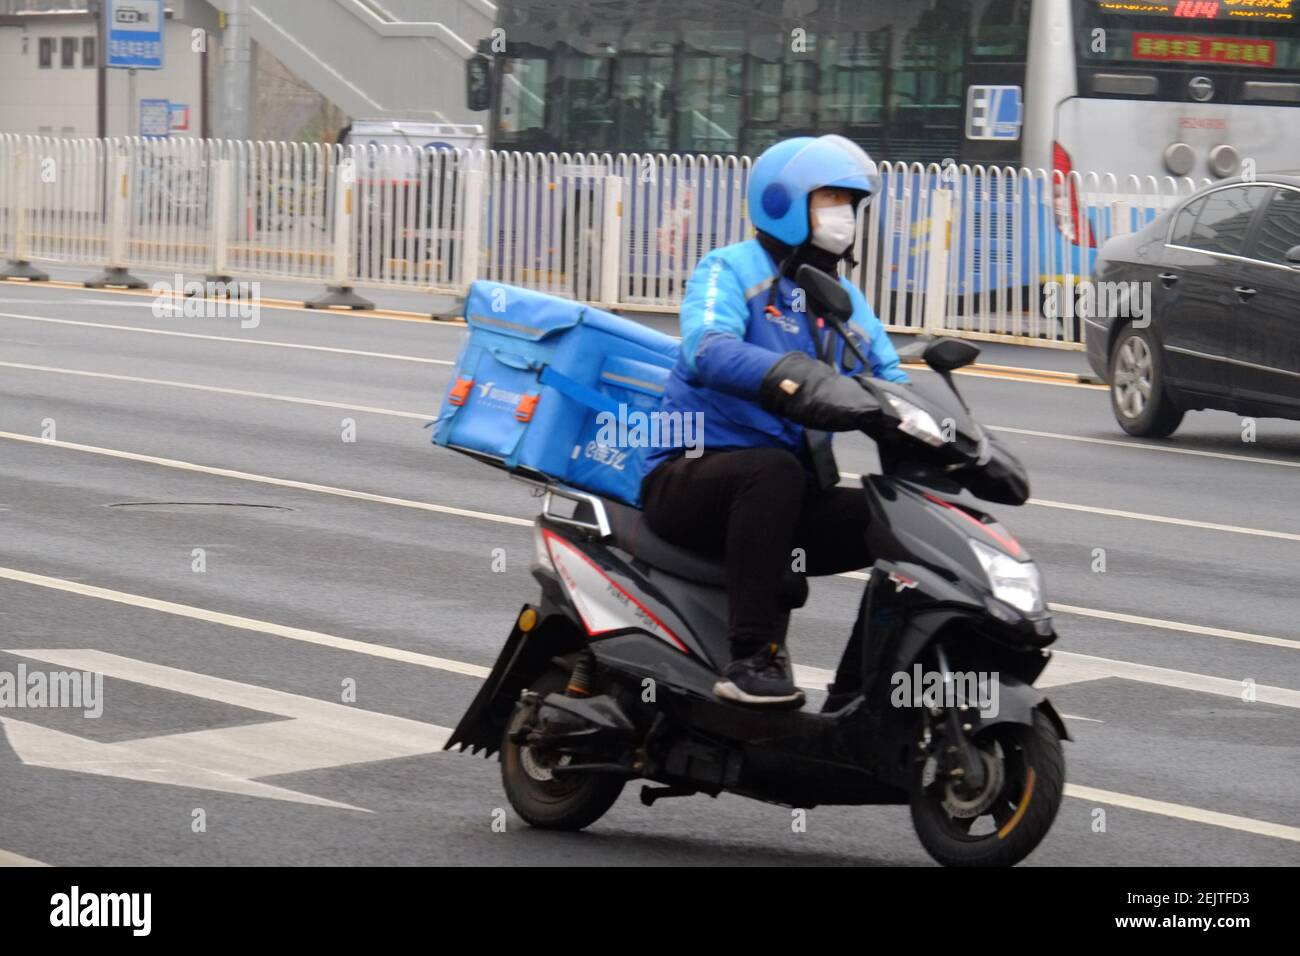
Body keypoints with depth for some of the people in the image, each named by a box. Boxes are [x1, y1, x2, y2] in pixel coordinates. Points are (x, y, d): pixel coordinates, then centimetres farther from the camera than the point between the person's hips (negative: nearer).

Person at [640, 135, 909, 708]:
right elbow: (707, 350, -26)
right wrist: (798, 382, -43)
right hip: (690, 476, -7)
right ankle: (751, 657, -38)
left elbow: (889, 380, 8)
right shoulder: (731, 269, -6)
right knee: (773, 469, -38)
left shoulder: (845, 300, 17)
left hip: (787, 494, 7)